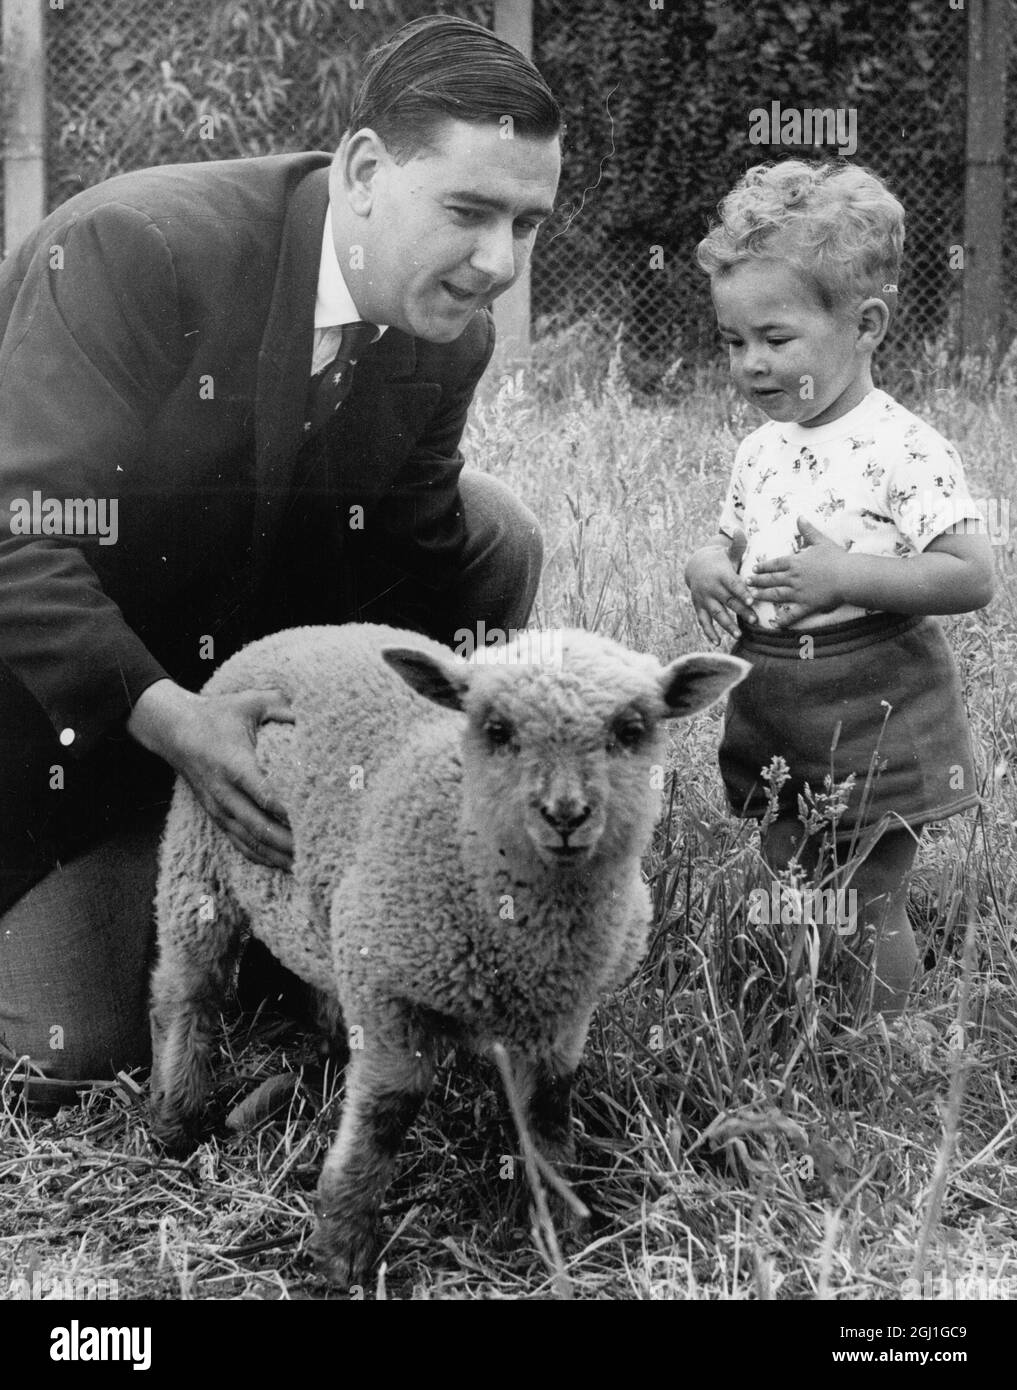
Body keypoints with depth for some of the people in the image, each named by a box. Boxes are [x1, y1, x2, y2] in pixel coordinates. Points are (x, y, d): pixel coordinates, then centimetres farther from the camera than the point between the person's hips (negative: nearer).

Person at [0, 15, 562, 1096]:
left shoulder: (449, 337, -12)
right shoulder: (136, 246, -32)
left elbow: (419, 565, -3)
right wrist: (167, 718, -40)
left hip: (237, 646, 6)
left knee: (493, 536, -11)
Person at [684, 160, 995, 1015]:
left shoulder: (903, 451, -16)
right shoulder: (762, 451, 6)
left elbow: (973, 576, -20)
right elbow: (732, 539, 20)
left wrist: (846, 576, -27)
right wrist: (708, 566, -4)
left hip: (872, 712, -7)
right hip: (770, 715, 7)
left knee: (866, 914, 1)